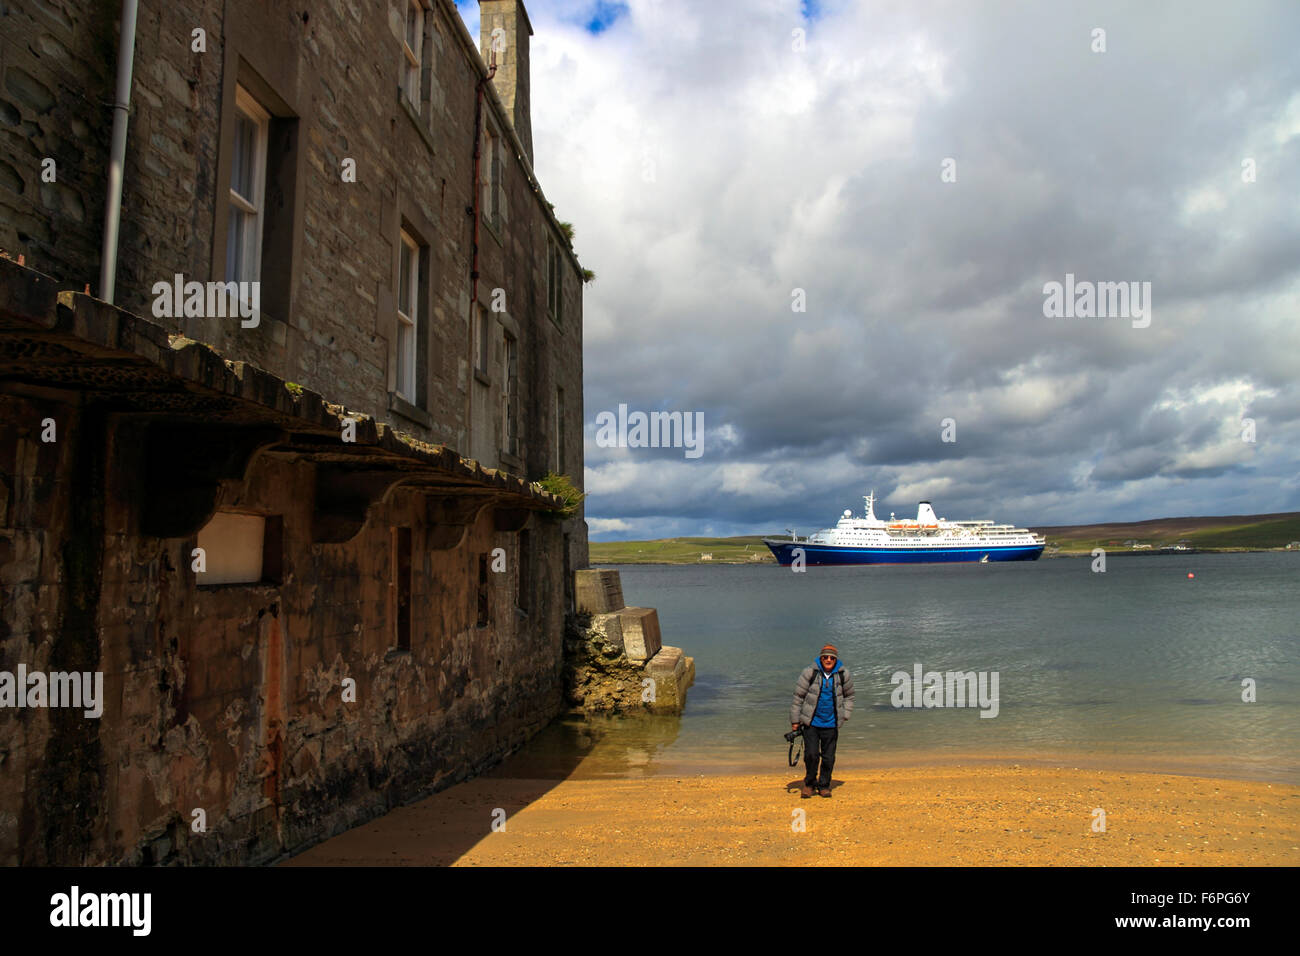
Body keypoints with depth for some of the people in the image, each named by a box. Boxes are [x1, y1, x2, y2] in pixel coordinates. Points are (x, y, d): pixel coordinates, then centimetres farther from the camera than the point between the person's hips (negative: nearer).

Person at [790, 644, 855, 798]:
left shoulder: (843, 675, -1)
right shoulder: (809, 673, -9)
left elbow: (848, 696, 17)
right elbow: (798, 697, -2)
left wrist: (844, 715, 7)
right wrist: (795, 720, 1)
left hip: (831, 724, 2)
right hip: (811, 722, -2)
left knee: (828, 757, 6)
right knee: (811, 754, -6)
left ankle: (824, 786, 24)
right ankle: (809, 783, 17)